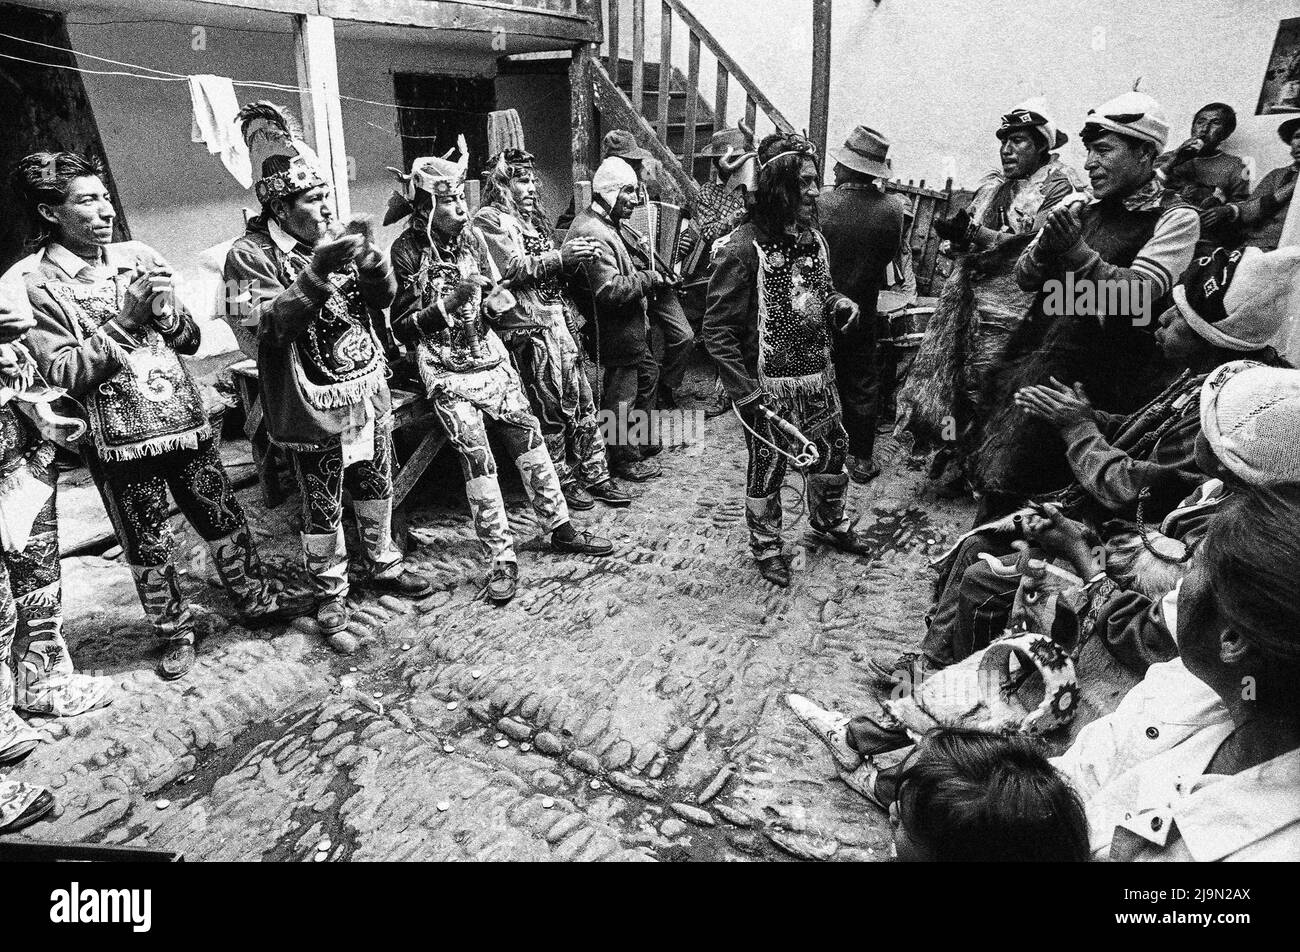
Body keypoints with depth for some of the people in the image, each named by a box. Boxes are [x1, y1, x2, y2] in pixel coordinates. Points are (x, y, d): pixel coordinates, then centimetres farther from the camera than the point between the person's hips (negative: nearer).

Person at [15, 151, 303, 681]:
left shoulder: (139, 257, 5)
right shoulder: (35, 285, -7)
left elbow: (191, 339, 8)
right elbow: (63, 373, -13)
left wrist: (166, 313, -13)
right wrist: (125, 319, -19)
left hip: (185, 421, 3)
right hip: (119, 440, -3)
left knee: (223, 518, 14)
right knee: (147, 546, 10)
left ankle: (256, 600, 34)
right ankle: (175, 633, 30)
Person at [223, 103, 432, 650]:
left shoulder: (334, 235, 7)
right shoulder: (252, 254, -10)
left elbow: (383, 297, 5)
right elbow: (269, 326, -21)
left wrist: (371, 259, -16)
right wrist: (317, 275, -29)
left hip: (369, 394, 6)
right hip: (315, 409, -6)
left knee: (376, 487, 20)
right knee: (323, 510, 5)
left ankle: (383, 565, 41)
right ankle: (330, 600, 22)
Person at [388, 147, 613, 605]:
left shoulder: (470, 234, 4)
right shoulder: (408, 250, -11)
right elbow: (402, 328, -12)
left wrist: (495, 303, -7)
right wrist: (451, 301, -22)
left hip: (491, 356, 5)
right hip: (447, 371, -5)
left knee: (529, 437, 6)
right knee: (477, 457, -10)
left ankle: (559, 527, 19)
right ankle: (501, 559, -1)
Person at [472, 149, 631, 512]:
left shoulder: (531, 217, 23)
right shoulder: (489, 220, -4)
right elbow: (511, 268, -15)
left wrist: (574, 255, 6)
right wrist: (559, 256, -20)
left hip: (559, 319, 8)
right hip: (528, 326, -8)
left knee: (581, 400, 7)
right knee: (551, 409, -3)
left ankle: (595, 475, 14)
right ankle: (561, 480, 11)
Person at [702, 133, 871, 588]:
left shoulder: (814, 239, 5)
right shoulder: (743, 248, -18)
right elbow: (717, 329, -17)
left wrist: (838, 304, -1)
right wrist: (744, 392, -21)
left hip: (819, 376, 7)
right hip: (769, 384, -7)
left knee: (832, 452, 19)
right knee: (767, 467, 9)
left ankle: (829, 523, 45)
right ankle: (766, 545, 31)